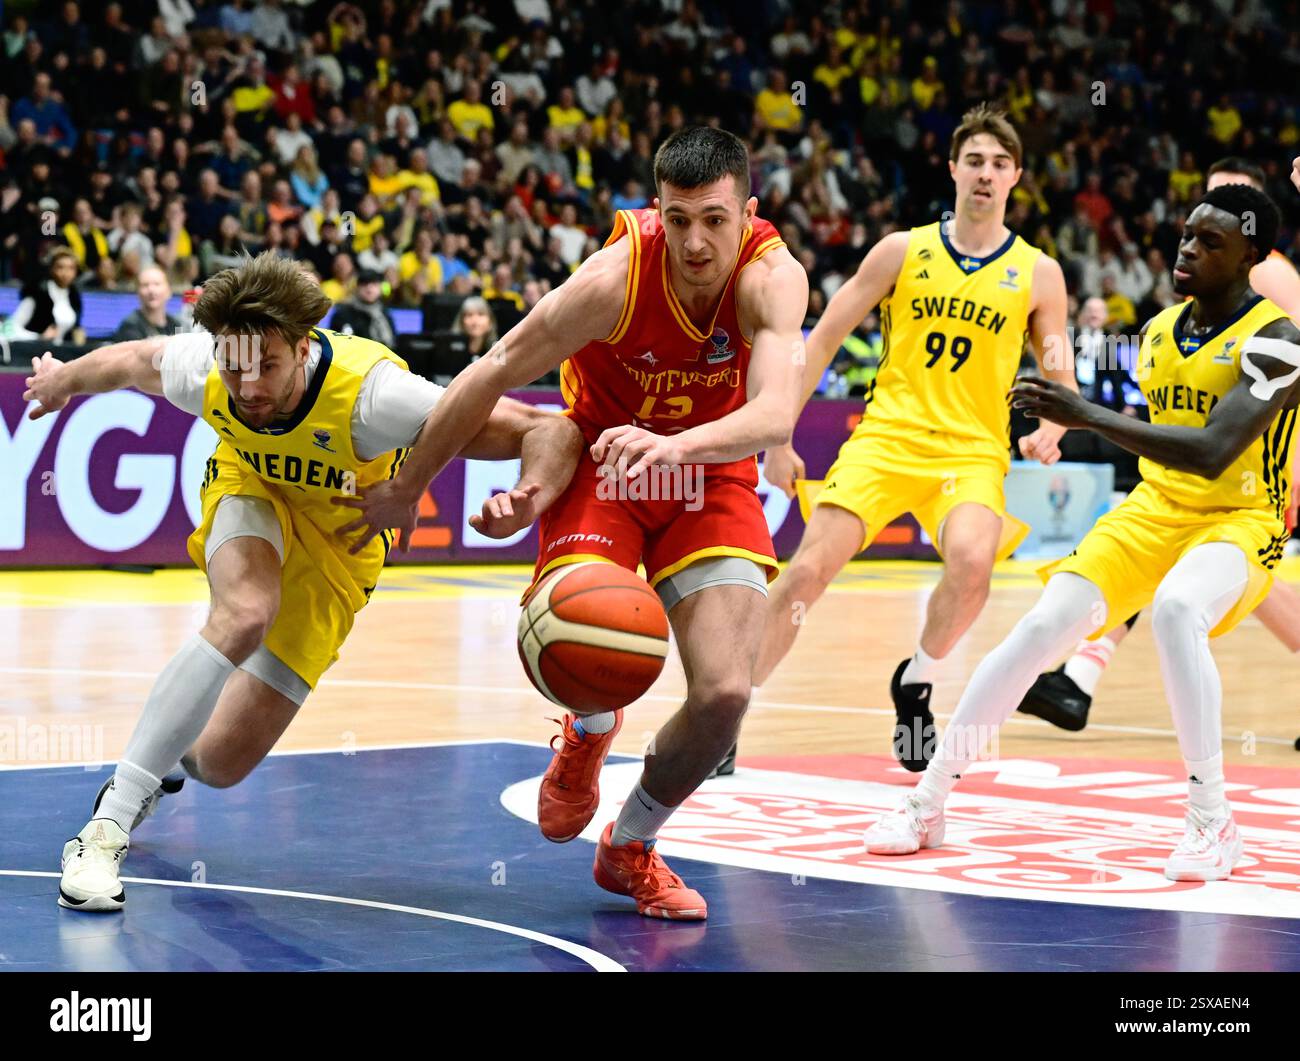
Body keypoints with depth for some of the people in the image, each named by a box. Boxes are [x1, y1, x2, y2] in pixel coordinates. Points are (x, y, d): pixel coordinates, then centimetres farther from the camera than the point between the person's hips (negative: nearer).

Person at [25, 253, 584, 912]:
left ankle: (168, 752, 32)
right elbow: (128, 361, -2)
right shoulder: (201, 370, -28)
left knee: (222, 763, -7)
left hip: (335, 545, -1)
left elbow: (553, 432, -40)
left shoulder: (369, 394, -40)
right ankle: (108, 823, -29)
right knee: (245, 614, -36)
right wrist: (61, 382, 18)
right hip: (251, 488, 1)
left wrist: (527, 502, -61)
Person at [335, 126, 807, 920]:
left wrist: (676, 445, -60)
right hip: (602, 463, -1)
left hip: (710, 472, 1)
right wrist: (408, 489, -6)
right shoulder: (615, 279, -28)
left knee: (725, 692, -14)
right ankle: (590, 734, 18)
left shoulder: (772, 278, -26)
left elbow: (774, 414, -40)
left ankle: (631, 848, 16)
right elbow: (492, 376, -16)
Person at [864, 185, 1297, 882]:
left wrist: (1088, 417, -35)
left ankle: (1213, 824, -25)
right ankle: (926, 804, -1)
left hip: (1236, 520, -6)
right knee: (1042, 626, -12)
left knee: (1175, 608, -37)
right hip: (1152, 511, 6)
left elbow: (1212, 452, -30)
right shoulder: (1158, 332, 7)